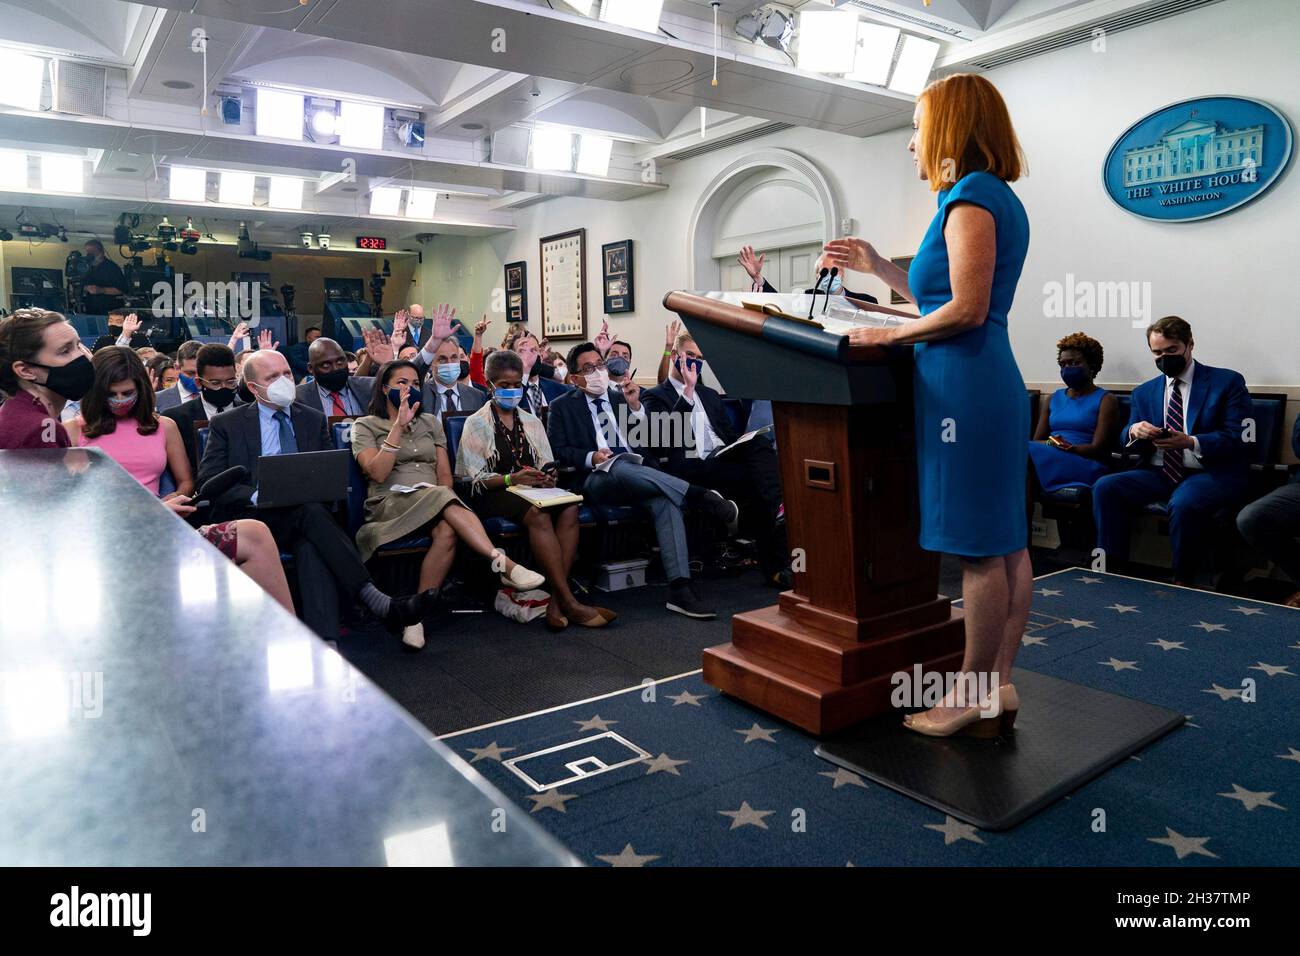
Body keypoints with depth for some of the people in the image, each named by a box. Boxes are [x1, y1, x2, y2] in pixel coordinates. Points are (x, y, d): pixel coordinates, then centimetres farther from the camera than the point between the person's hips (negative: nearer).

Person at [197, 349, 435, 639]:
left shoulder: (314, 420, 18)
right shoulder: (225, 425, 10)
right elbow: (208, 481, 1)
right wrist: (256, 496, -17)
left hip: (303, 512, 2)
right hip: (252, 516, -2)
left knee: (311, 543, -36)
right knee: (311, 512, -35)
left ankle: (323, 644, -51)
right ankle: (375, 600, -42)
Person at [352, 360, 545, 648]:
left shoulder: (430, 422, 23)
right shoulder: (365, 426, 11)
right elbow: (377, 473, -7)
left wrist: (441, 494, -8)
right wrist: (399, 426, -10)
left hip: (435, 499, 4)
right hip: (390, 503, -3)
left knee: (447, 531, -36)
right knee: (444, 500, -37)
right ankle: (504, 565, -45)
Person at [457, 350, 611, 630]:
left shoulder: (531, 421, 20)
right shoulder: (477, 424, 6)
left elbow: (547, 465, 16)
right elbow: (476, 478, -4)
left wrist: (548, 477, -9)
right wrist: (511, 479, -21)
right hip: (493, 495, -4)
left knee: (569, 508, -30)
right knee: (538, 515, -37)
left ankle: (555, 601, -35)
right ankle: (570, 602, -37)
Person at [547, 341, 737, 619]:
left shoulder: (622, 398, 25)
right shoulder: (562, 406, 17)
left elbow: (646, 441, 17)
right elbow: (557, 451, 6)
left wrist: (635, 407, 2)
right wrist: (590, 457, -11)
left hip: (638, 477, 3)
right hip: (596, 481, -2)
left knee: (665, 500, -32)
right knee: (621, 466, -40)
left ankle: (680, 587, -41)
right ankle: (699, 495, -34)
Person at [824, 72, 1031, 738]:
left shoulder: (971, 195, -9)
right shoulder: (997, 198, 21)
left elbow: (966, 309, -17)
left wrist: (890, 335, -6)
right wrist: (876, 267, 22)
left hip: (964, 385, -10)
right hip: (994, 383, 10)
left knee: (979, 549, -3)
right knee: (1005, 543, 10)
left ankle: (972, 695, 7)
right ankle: (999, 684, 19)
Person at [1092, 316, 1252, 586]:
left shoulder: (1228, 382, 4)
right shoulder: (1144, 392, 17)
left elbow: (1237, 438, -7)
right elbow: (1127, 443, 13)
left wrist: (1191, 442, -25)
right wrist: (1134, 431, -13)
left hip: (1212, 473, -4)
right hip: (1158, 472, 5)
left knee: (1184, 502, -36)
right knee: (1105, 487, -21)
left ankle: (1183, 583, -17)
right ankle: (1111, 570, -15)